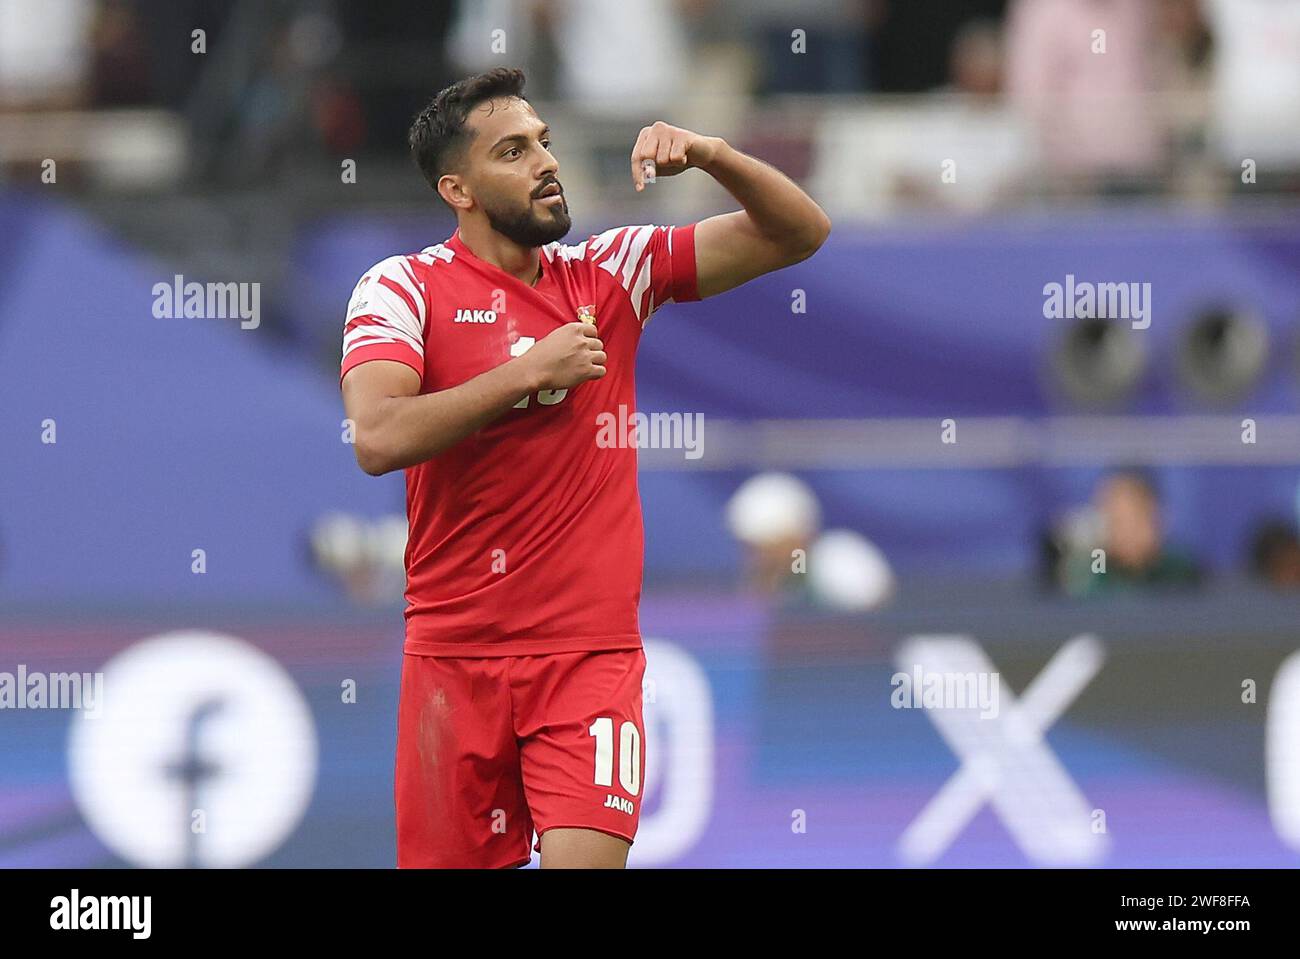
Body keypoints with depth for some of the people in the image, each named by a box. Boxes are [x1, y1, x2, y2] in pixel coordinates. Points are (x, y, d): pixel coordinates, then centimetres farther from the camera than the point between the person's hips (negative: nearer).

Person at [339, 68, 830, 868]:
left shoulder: (611, 273, 8)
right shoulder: (403, 287, -1)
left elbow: (799, 233, 8)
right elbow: (379, 439, -18)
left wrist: (709, 154, -9)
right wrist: (530, 370, -17)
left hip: (592, 652, 1)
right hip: (455, 653, -1)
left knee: (586, 858, -17)